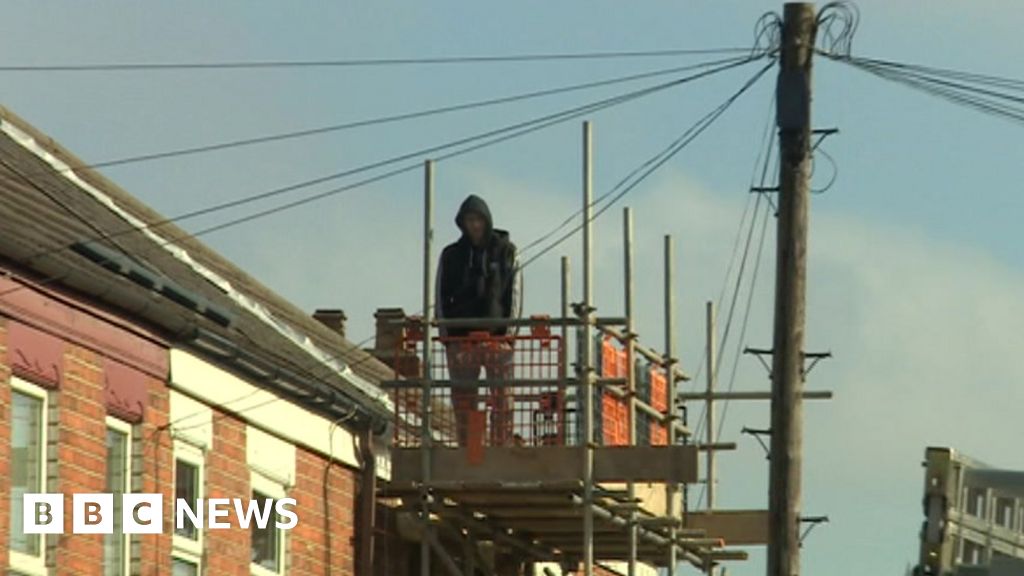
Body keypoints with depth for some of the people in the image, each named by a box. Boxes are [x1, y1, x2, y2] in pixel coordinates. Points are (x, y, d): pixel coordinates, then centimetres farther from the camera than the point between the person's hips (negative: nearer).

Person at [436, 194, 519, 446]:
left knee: (502, 397, -7)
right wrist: (446, 331, 0)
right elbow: (442, 295, 10)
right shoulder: (451, 255, 11)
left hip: (497, 334, -1)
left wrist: (509, 329, -5)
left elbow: (513, 291, 4)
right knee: (462, 397, 0)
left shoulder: (505, 251, 7)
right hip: (460, 337, 2)